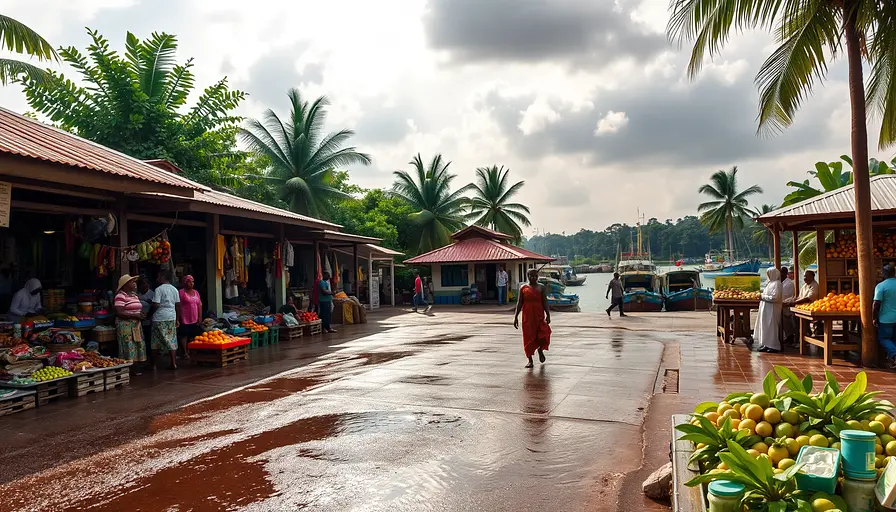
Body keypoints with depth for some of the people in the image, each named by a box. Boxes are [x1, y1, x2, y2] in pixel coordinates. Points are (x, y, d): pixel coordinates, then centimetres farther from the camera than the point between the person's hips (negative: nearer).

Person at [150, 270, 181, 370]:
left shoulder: (159, 289, -9)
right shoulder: (174, 289, 9)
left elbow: (155, 305, -15)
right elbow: (178, 305, 11)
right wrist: (177, 319, 17)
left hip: (159, 318, -5)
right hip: (172, 317, 5)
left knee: (156, 342, 5)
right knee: (172, 340, 6)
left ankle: (154, 364, 13)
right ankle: (174, 363, 2)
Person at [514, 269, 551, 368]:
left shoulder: (541, 288, 4)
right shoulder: (523, 288, 5)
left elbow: (545, 302, 1)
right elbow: (520, 303, 6)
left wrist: (548, 315, -9)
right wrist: (516, 317, 2)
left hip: (539, 316, 0)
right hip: (527, 317, 0)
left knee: (544, 333, -13)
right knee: (529, 337, 2)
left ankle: (540, 350, 20)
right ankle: (530, 360, 13)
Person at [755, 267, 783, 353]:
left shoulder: (777, 284, -14)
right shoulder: (771, 283, 15)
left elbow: (774, 298, -23)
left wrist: (763, 297, -15)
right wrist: (762, 297, 7)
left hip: (772, 310, -10)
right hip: (766, 309, 10)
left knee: (771, 327, -5)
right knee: (765, 327, 10)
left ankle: (774, 347, 1)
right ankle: (767, 345, 15)